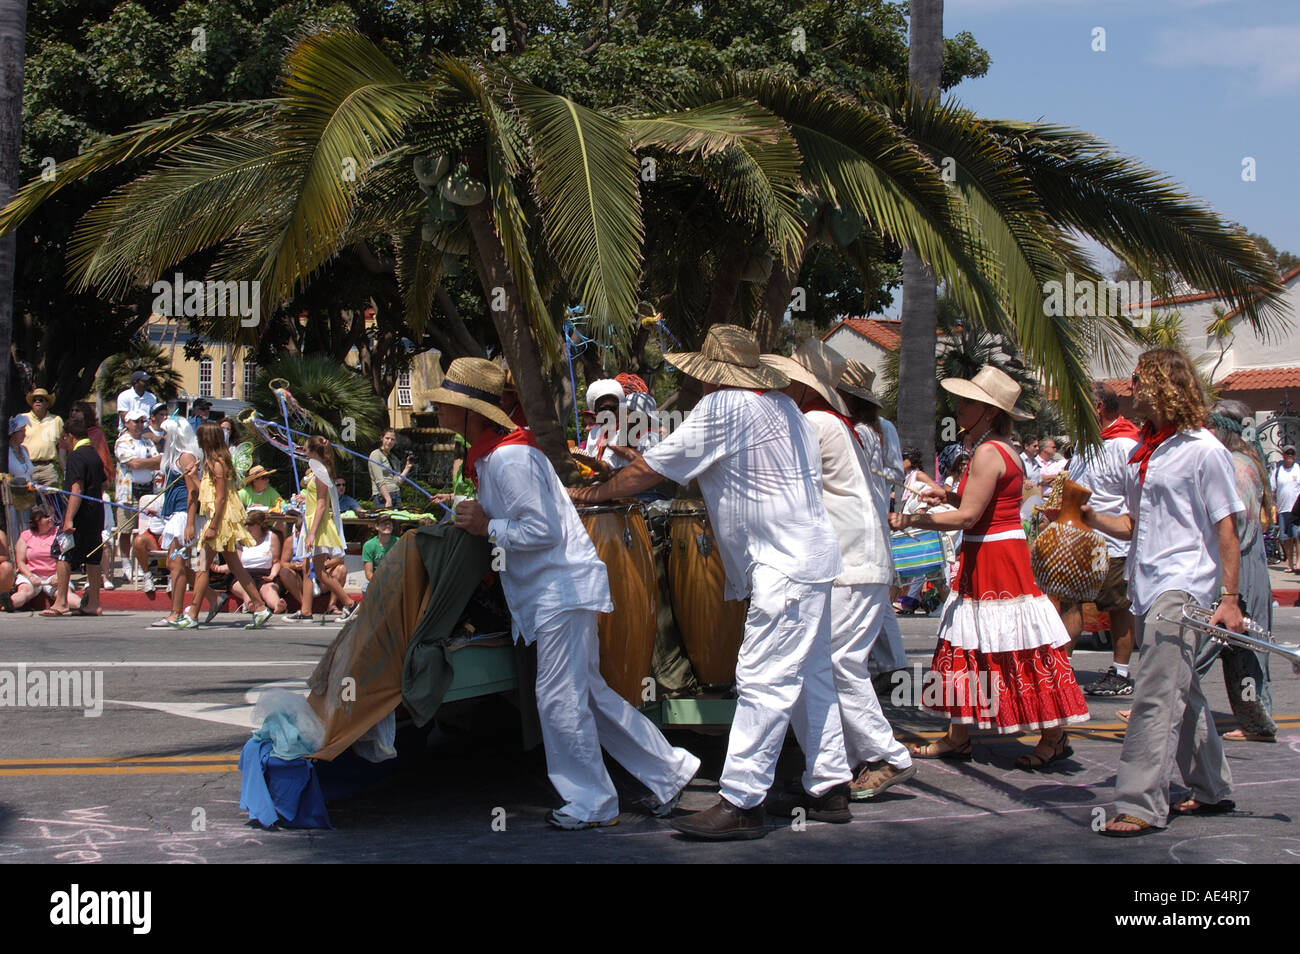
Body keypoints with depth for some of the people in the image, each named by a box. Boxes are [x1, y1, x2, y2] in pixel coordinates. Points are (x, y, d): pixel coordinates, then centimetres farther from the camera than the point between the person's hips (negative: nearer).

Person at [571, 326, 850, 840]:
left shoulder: (723, 407, -12)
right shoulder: (781, 405, 14)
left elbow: (651, 468, -8)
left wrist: (598, 492, 7)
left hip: (785, 566, -10)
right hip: (806, 554, 10)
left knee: (762, 682, -11)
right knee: (810, 677, 14)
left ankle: (741, 802, -12)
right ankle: (830, 788, 21)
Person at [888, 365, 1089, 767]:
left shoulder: (988, 452, -18)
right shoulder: (999, 448, 13)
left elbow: (968, 516, -20)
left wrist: (912, 520, -16)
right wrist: (947, 495, 10)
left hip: (995, 556, -11)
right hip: (982, 558, 11)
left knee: (1017, 648, -4)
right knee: (968, 644, 11)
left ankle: (1055, 736, 4)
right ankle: (957, 737, 16)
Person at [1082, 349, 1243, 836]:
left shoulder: (1203, 450, -6)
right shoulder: (1142, 452, 16)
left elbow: (1226, 528, -7)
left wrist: (1229, 598, -11)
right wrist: (1091, 517, 3)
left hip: (1182, 586, -8)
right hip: (1146, 587, 8)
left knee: (1155, 697, -13)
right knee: (1181, 693, 15)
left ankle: (1140, 805, -14)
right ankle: (1211, 790, 27)